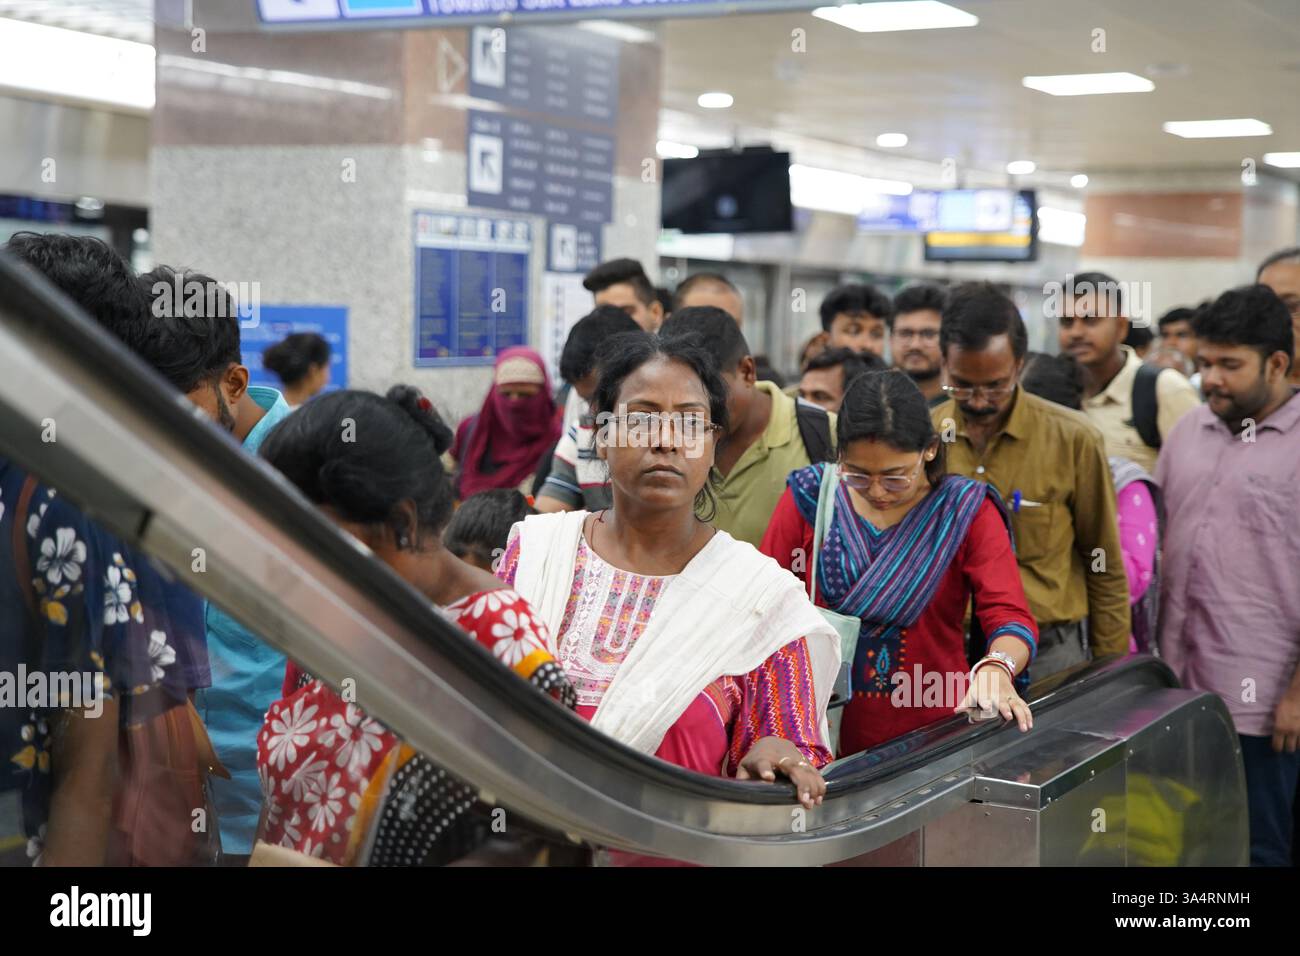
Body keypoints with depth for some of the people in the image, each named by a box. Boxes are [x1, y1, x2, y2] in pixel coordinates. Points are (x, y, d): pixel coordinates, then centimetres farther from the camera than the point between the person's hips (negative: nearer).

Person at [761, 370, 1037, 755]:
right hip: (822, 739, 1)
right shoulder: (809, 497, 1)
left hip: (932, 735, -1)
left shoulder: (966, 511, 1)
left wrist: (996, 668, -30)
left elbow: (1010, 617, -7)